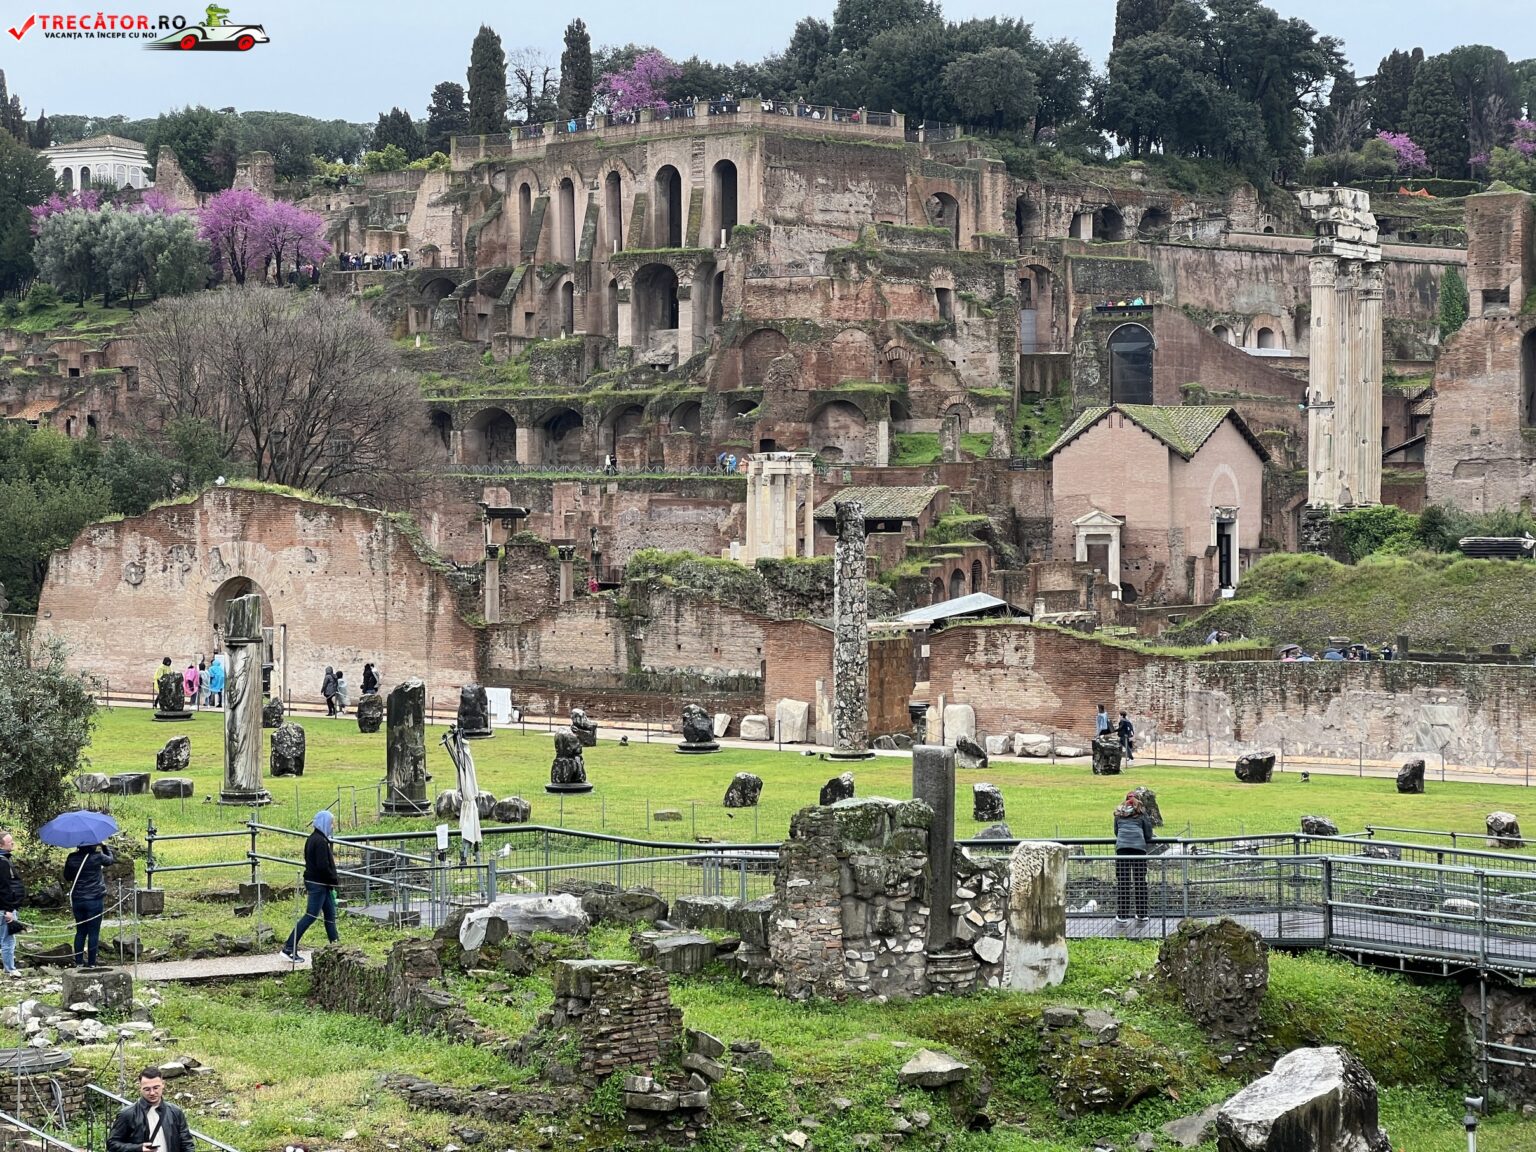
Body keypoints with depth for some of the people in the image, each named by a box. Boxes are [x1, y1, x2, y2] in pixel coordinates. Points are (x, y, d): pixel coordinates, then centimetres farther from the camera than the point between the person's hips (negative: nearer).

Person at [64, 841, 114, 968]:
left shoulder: (72, 858, -1)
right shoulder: (97, 857, -11)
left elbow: (67, 878, 11)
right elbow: (110, 860, 10)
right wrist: (104, 846, 22)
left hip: (77, 900, 4)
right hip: (95, 899, -4)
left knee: (80, 931, 13)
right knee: (93, 932, 3)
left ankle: (78, 962, 12)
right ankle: (91, 962, 3)